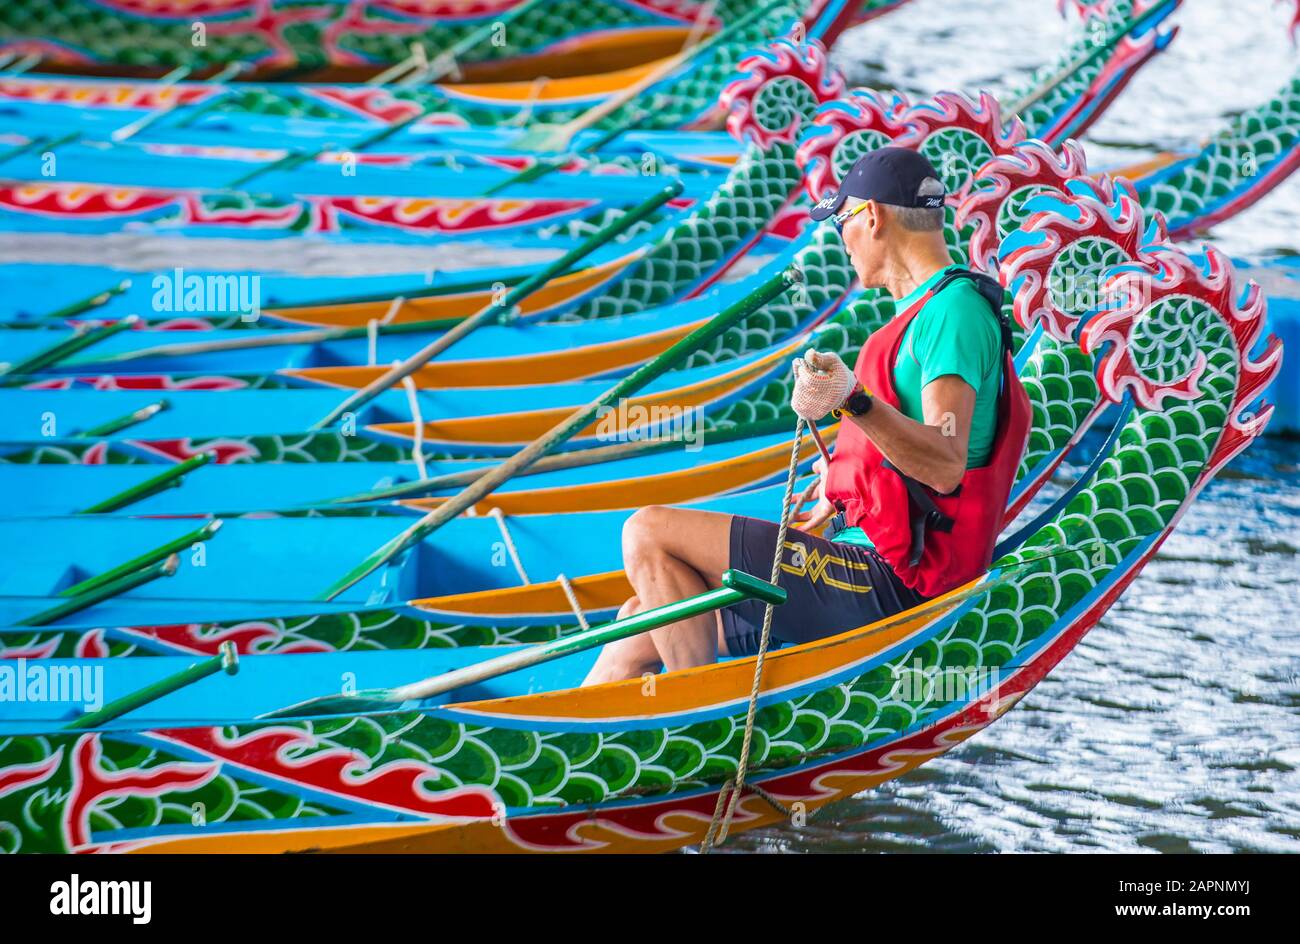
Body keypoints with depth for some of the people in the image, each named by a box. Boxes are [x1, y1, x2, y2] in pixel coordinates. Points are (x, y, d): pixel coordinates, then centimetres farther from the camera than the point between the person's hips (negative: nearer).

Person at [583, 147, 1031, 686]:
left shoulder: (955, 309, -14)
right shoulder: (928, 311, 19)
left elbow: (946, 467, -28)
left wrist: (854, 401, -40)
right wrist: (845, 479, 34)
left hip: (885, 583, -10)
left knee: (648, 533, -13)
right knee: (642, 622, 9)